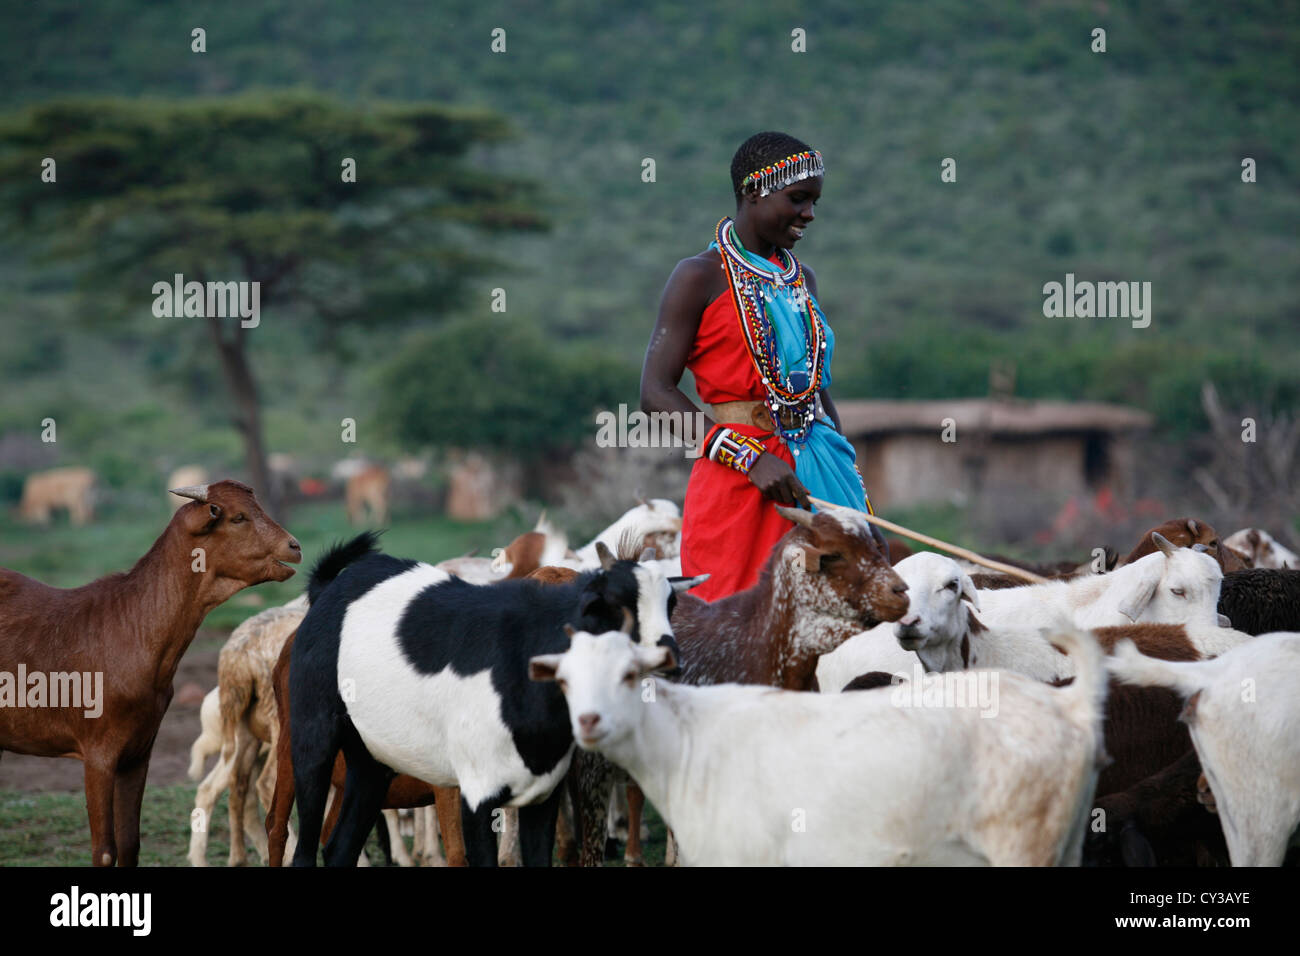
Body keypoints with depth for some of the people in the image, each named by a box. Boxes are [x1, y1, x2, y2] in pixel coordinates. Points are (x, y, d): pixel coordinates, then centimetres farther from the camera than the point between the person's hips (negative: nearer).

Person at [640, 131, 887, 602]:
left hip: (819, 474, 6)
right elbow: (655, 392, -11)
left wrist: (862, 509, 17)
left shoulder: (800, 278, 16)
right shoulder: (701, 277, -4)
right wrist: (751, 456, -19)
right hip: (737, 480, -6)